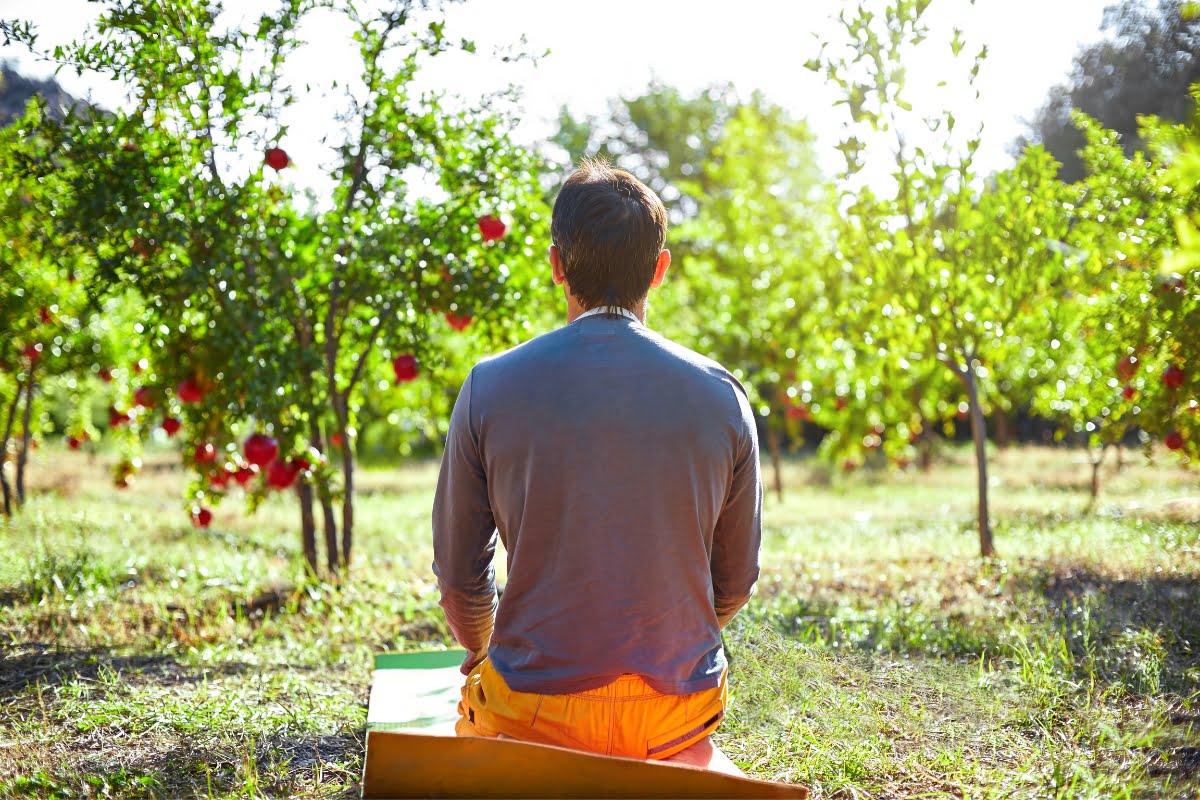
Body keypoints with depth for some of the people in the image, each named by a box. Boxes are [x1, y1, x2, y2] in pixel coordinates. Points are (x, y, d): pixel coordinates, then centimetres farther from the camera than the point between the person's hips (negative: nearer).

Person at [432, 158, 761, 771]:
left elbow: (458, 570, -2)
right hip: (681, 696, 3)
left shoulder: (490, 387, -10)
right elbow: (737, 579, 4)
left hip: (533, 707, -2)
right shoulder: (720, 396, -6)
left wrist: (481, 652, 19)